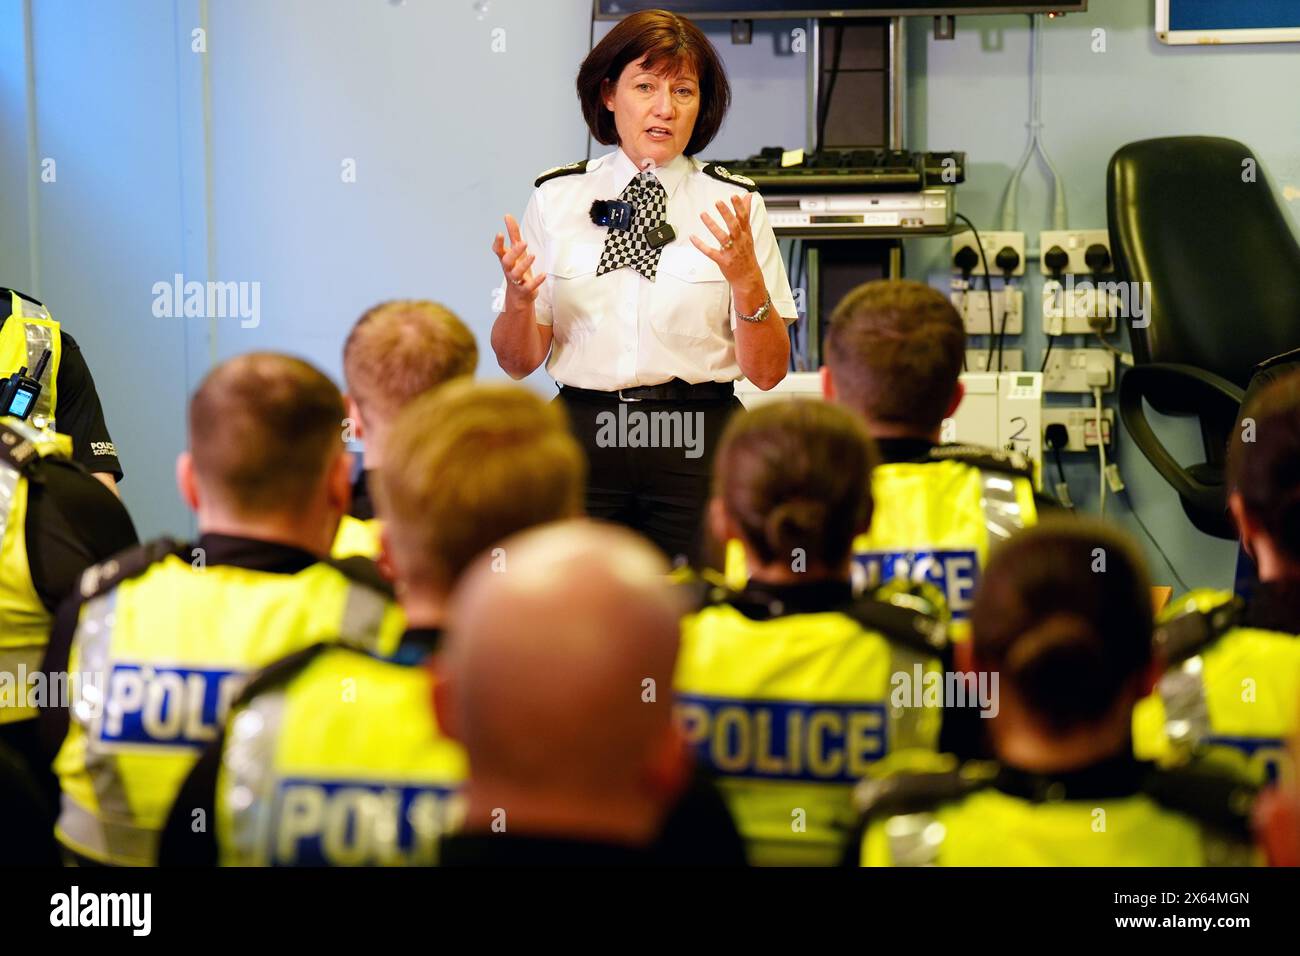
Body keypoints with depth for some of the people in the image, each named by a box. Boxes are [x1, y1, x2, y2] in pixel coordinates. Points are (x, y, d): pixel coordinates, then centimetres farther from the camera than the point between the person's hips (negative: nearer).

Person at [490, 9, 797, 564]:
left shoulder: (735, 204, 4)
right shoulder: (556, 198, 6)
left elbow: (767, 373, 0)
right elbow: (517, 363, 6)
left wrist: (745, 279, -15)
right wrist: (518, 297, -13)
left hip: (698, 450, -1)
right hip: (583, 438, 1)